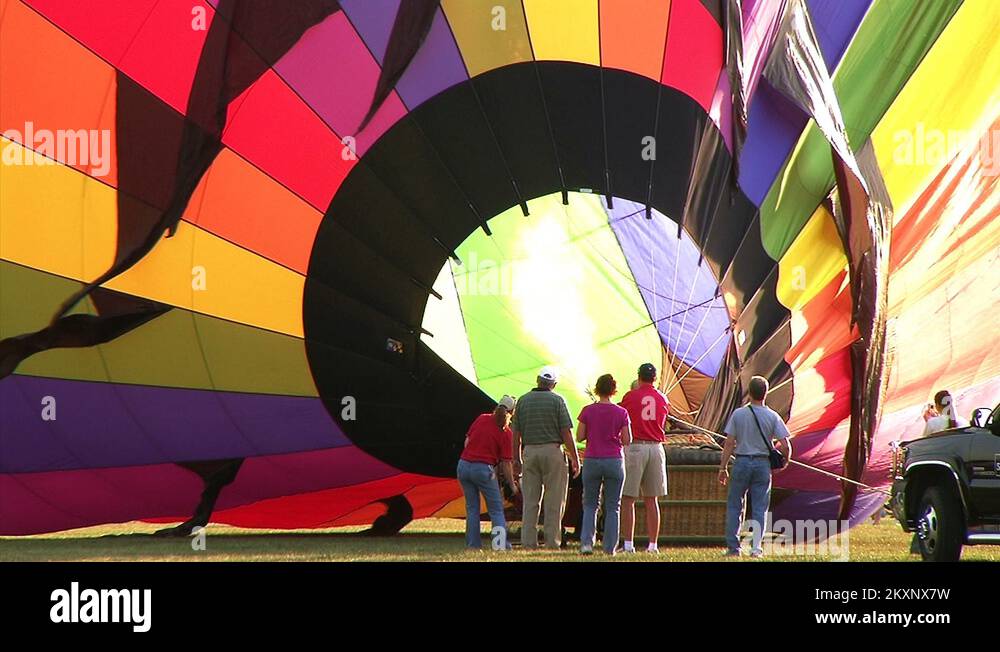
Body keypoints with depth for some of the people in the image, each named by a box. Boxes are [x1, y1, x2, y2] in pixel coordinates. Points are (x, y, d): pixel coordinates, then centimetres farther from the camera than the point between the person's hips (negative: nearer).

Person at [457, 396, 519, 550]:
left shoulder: (481, 419, 5)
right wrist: (512, 484, 5)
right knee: (496, 510, 5)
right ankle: (502, 544, -7)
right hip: (484, 469, -4)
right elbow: (506, 463, -5)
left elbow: (467, 442, 8)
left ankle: (473, 544, 12)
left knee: (472, 508, 15)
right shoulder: (505, 432, -6)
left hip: (464, 465, 4)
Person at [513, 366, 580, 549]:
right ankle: (552, 542, -1)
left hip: (529, 452, 3)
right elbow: (566, 432, -6)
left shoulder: (523, 400, 7)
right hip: (553, 450, -3)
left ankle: (528, 542, 4)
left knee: (530, 501, 6)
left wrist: (516, 459, 15)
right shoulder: (557, 400, -2)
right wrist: (575, 458, 0)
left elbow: (516, 433, 7)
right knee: (554, 502, 1)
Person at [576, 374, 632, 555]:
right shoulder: (621, 413, -4)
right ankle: (610, 547, 5)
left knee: (590, 505, 12)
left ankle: (586, 542, -4)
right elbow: (627, 441, -2)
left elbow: (579, 437, -1)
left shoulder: (587, 411, -4)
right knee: (612, 507, 8)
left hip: (592, 460, 1)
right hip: (614, 461, -1)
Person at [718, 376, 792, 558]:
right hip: (763, 464, 0)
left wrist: (723, 468, 2)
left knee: (734, 506, 8)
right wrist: (784, 461, 14)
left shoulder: (738, 414, -4)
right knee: (759, 508, 7)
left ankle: (733, 547, 4)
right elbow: (785, 445, -6)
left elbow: (729, 443, -4)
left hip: (742, 462, 0)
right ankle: (756, 546, -1)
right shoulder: (772, 417, -3)